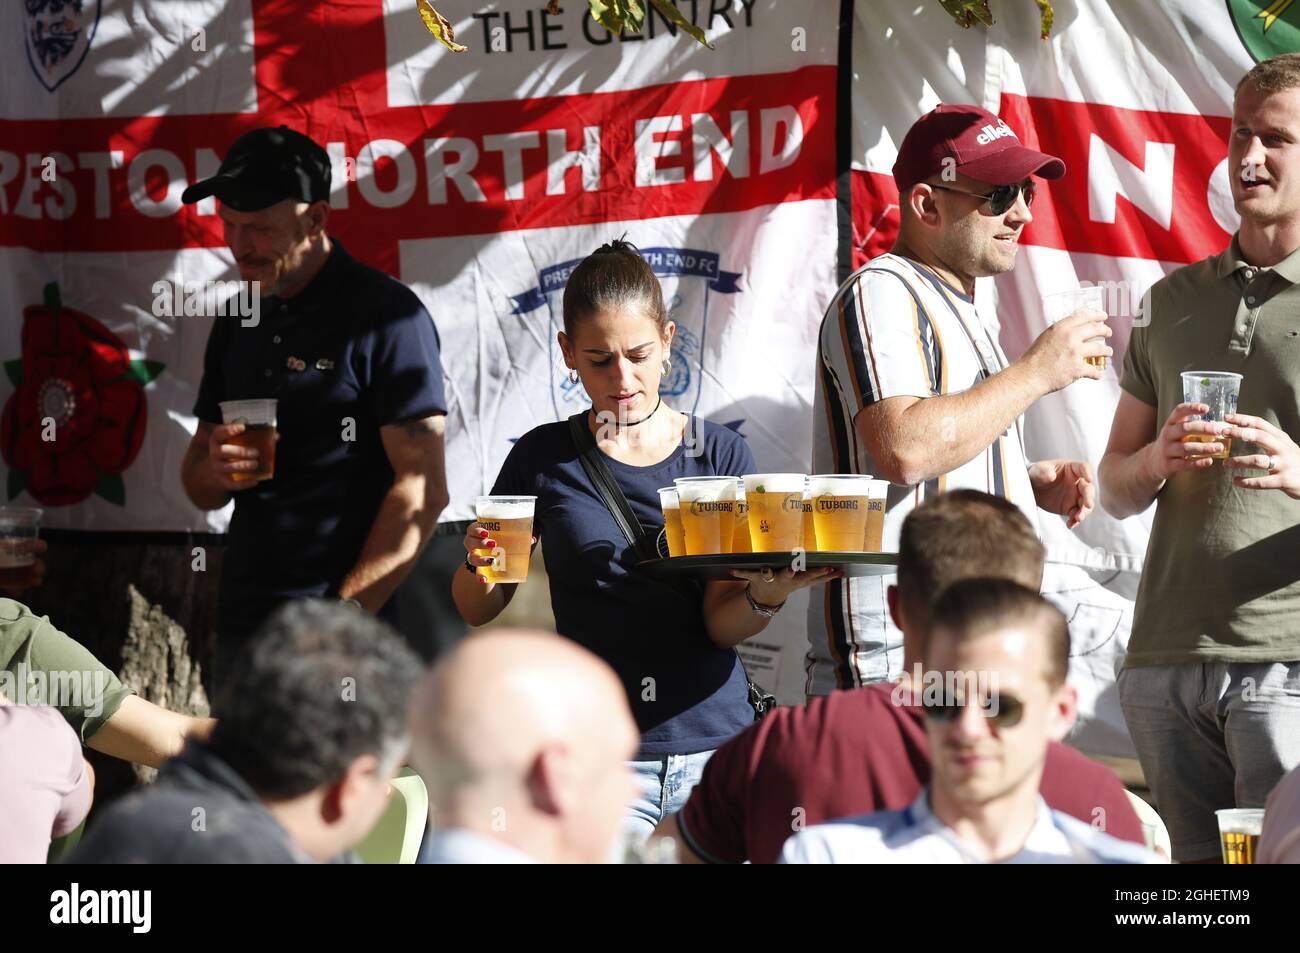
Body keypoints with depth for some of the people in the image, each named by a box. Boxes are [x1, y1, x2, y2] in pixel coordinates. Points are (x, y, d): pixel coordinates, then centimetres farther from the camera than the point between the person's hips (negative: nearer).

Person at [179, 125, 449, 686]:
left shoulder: (386, 317, -6)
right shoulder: (238, 325, 16)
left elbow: (422, 490, -12)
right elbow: (200, 491, 22)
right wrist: (214, 470, -2)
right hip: (243, 623, 7)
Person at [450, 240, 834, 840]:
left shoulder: (720, 453, 4)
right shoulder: (545, 458, 3)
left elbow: (723, 625, -3)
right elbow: (477, 610, 9)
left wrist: (768, 593, -25)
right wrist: (479, 563, -13)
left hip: (716, 744, 1)